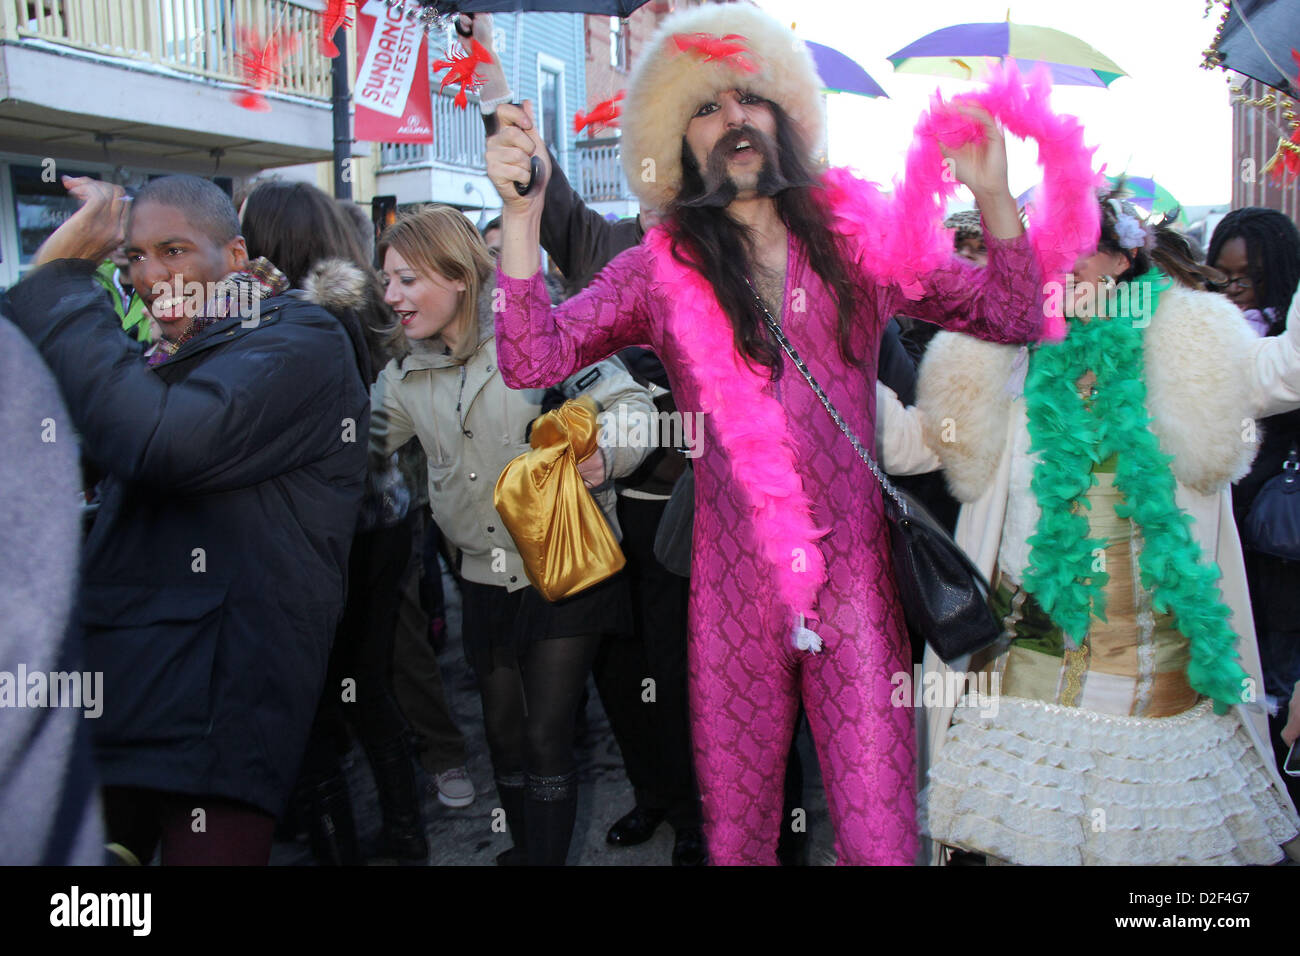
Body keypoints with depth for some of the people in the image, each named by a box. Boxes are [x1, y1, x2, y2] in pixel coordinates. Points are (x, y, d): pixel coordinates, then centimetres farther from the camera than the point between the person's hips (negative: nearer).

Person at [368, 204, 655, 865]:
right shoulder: (408, 377, 8)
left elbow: (632, 404, -13)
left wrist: (604, 456, -33)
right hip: (486, 580, 6)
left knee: (547, 738, -2)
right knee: (504, 732, 17)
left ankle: (547, 854, 17)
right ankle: (523, 847, 39)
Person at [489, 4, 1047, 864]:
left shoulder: (856, 243, 5)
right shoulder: (661, 269, 3)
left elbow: (1015, 317, 6)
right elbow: (534, 360, -7)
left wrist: (992, 195, -8)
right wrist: (522, 212, -14)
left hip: (855, 580, 0)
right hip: (734, 588, 0)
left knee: (880, 831, 2)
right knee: (735, 826, 13)